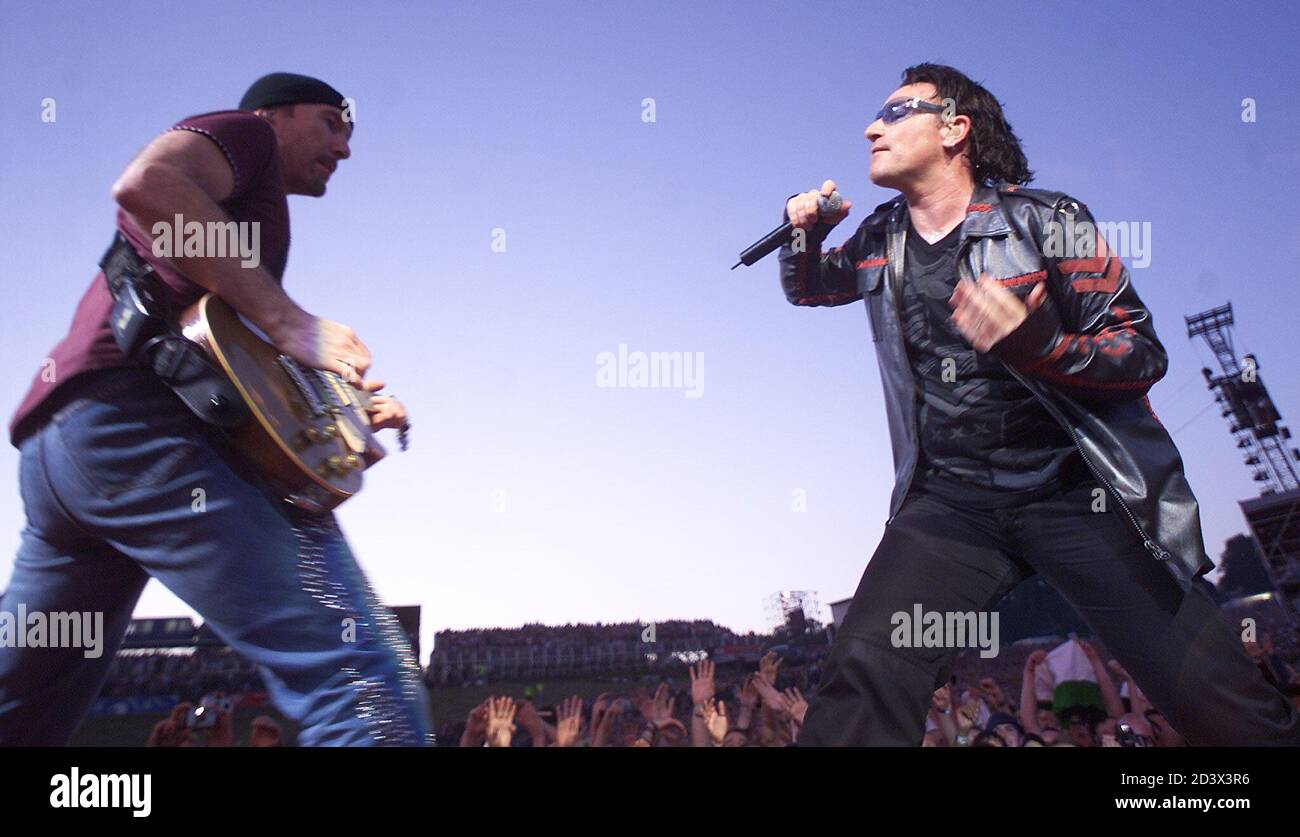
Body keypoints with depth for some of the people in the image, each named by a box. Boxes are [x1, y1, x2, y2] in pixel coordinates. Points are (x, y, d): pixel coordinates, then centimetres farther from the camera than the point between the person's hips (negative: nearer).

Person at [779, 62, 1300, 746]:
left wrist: (1041, 348, -24)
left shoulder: (1045, 220, -1)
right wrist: (805, 231, 7)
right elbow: (804, 288, 31)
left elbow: (1144, 354, -3)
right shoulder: (879, 241, 11)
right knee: (863, 674, -24)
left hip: (1079, 490, -2)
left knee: (1226, 711, -7)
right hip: (949, 498, 2)